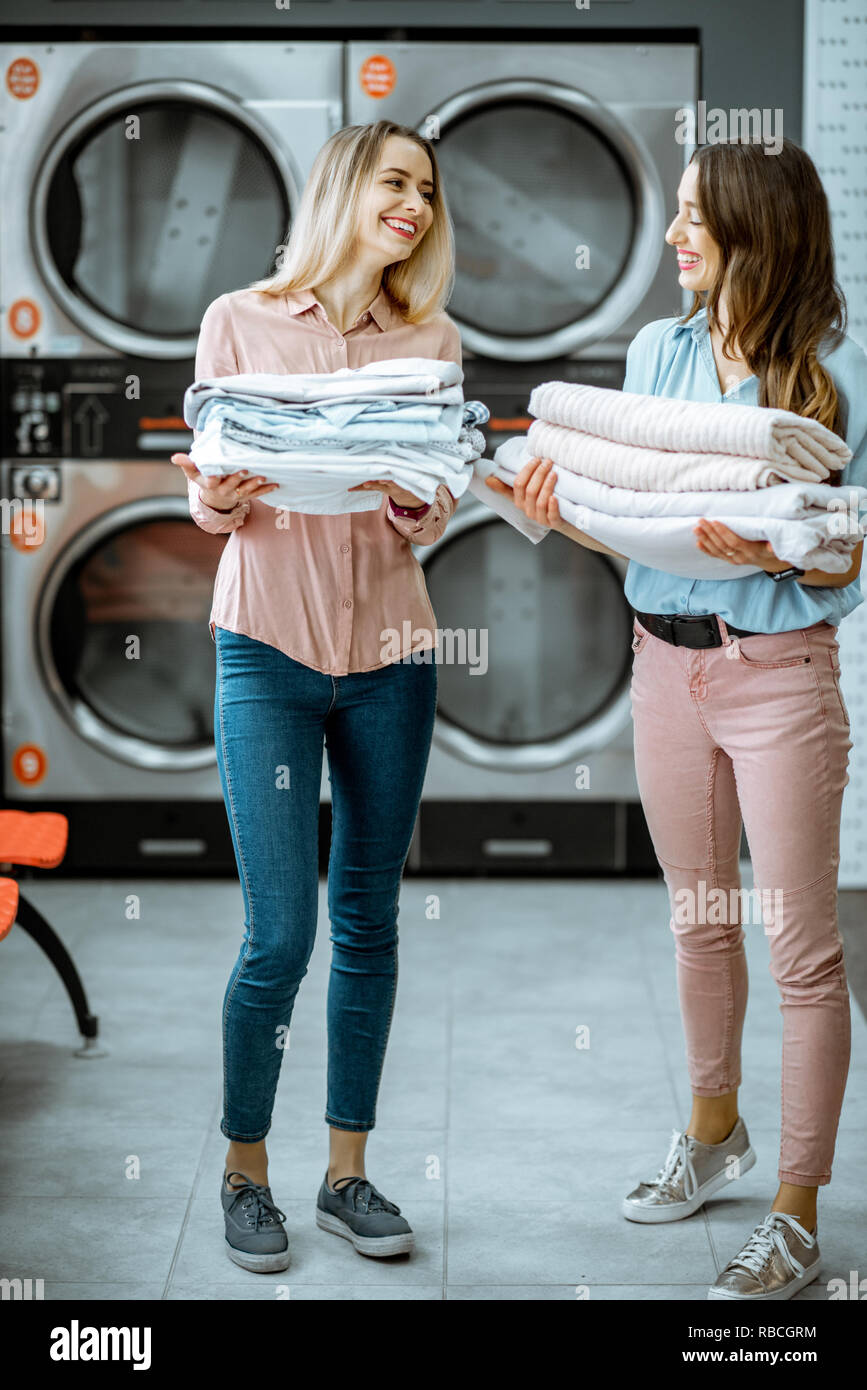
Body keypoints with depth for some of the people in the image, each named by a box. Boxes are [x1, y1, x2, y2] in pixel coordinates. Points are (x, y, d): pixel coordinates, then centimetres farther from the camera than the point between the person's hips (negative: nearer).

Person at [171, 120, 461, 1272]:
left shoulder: (433, 339, 8)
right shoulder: (241, 322, 0)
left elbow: (433, 515, 6)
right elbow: (208, 495, 2)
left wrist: (420, 505, -17)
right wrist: (220, 497, -21)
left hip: (390, 649, 3)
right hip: (270, 649, -3)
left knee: (368, 923, 8)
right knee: (279, 934, -5)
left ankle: (349, 1174, 21)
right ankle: (245, 1171, 15)